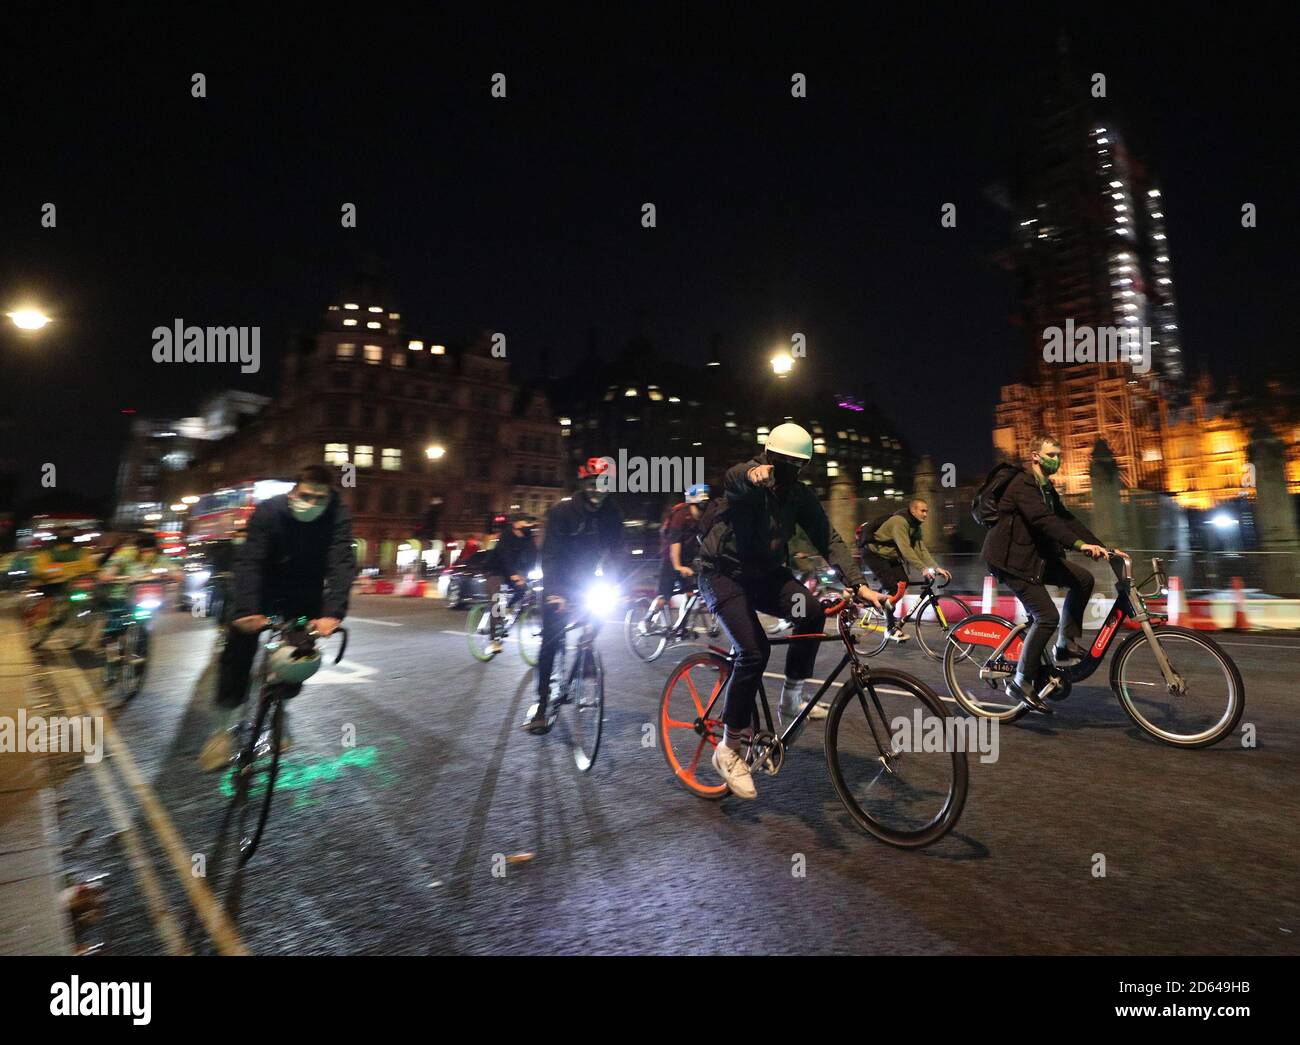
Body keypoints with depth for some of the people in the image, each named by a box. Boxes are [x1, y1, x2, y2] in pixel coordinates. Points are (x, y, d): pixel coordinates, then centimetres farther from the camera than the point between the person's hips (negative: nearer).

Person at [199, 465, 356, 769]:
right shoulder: (269, 511, -23)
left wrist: (333, 613, -46)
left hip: (306, 591, 1)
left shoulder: (337, 515, -23)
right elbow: (248, 561, -32)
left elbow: (342, 563, -32)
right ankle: (226, 724, 4)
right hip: (266, 585, -1)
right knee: (240, 643, -12)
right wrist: (245, 610, -47)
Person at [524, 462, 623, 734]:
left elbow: (614, 552, -8)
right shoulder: (562, 509, -22)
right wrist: (555, 593, -35)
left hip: (586, 578, 4)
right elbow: (551, 554, -26)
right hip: (559, 581, -4)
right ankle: (542, 703, 1)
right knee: (551, 640, -7)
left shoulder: (612, 514, -11)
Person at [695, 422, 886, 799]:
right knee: (754, 650, -23)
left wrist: (858, 584, -20)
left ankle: (791, 698, 3)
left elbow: (828, 539, -7)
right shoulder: (749, 479, -17)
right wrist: (751, 475, -67)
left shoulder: (801, 495, -2)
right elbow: (734, 478, -42)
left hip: (766, 574, 6)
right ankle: (728, 749, -7)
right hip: (724, 574, -5)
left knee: (813, 613, -21)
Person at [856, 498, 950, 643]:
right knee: (892, 587, -19)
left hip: (890, 556, 9)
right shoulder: (899, 521, -25)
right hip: (873, 553, -9)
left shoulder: (916, 527, 4)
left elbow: (921, 550, -4)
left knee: (903, 583, -8)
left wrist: (937, 568, -16)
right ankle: (891, 628, -11)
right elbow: (905, 549, -34)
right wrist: (923, 569, -41)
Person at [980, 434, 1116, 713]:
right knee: (1047, 616, -15)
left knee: (1083, 579, -3)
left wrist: (1101, 545, 2)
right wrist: (1080, 544, -36)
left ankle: (1066, 645, 9)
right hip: (1012, 559, -9)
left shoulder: (1046, 488, 15)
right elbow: (1043, 520, -28)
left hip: (1036, 556, 9)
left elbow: (1066, 519, 11)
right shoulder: (1023, 483, -15)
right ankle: (1021, 682, -3)